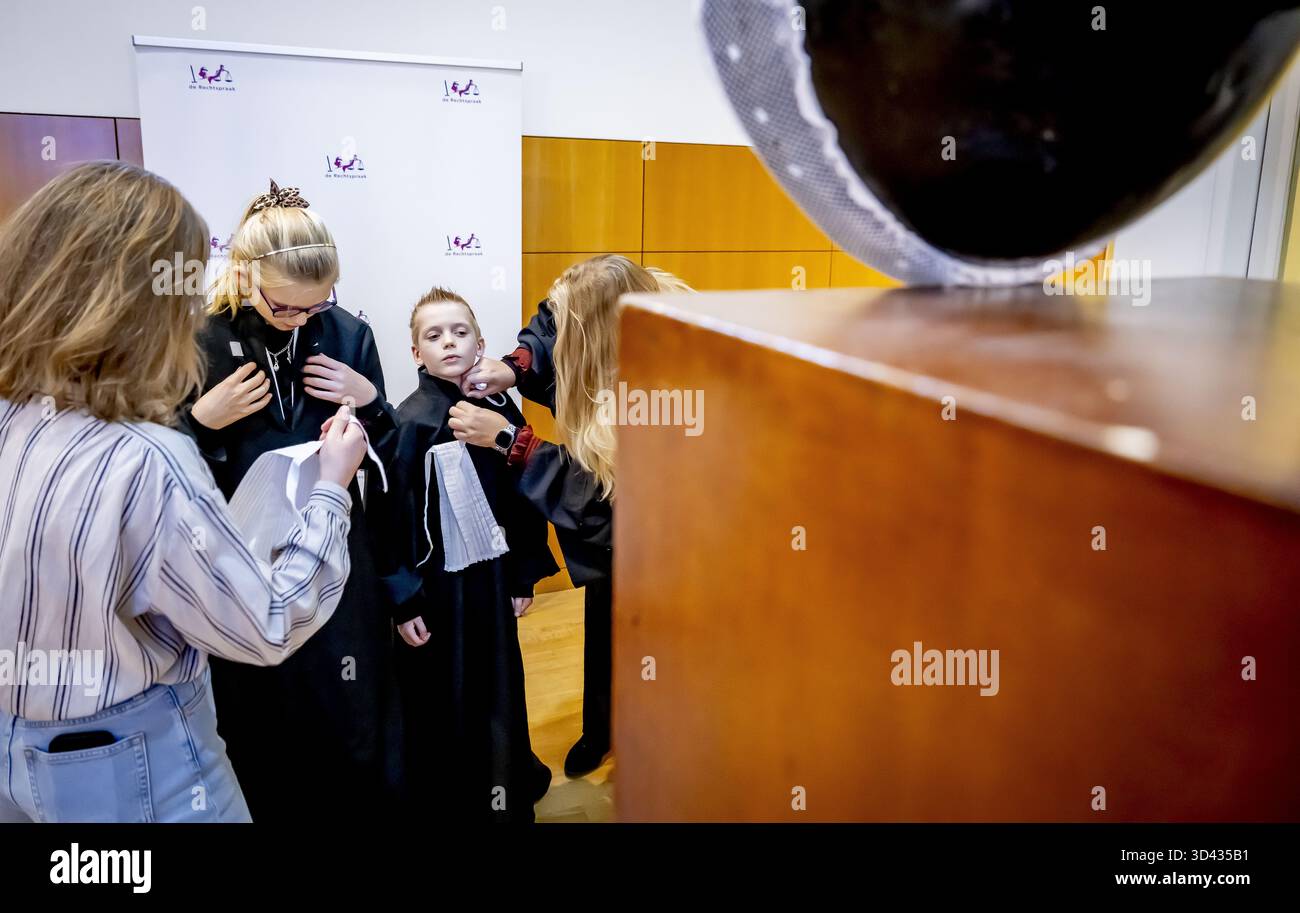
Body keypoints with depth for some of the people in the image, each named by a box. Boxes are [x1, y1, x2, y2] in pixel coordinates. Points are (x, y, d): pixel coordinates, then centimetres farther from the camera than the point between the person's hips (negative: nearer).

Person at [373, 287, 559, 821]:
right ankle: (439, 800, 29)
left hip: (491, 575, 4)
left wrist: (524, 576, 8)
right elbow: (393, 515, -12)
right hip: (433, 582, -4)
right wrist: (403, 600, -12)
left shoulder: (501, 409, 0)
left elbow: (523, 497, 6)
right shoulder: (409, 422, -12)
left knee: (498, 691, 16)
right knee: (438, 701, 8)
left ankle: (504, 794, 36)